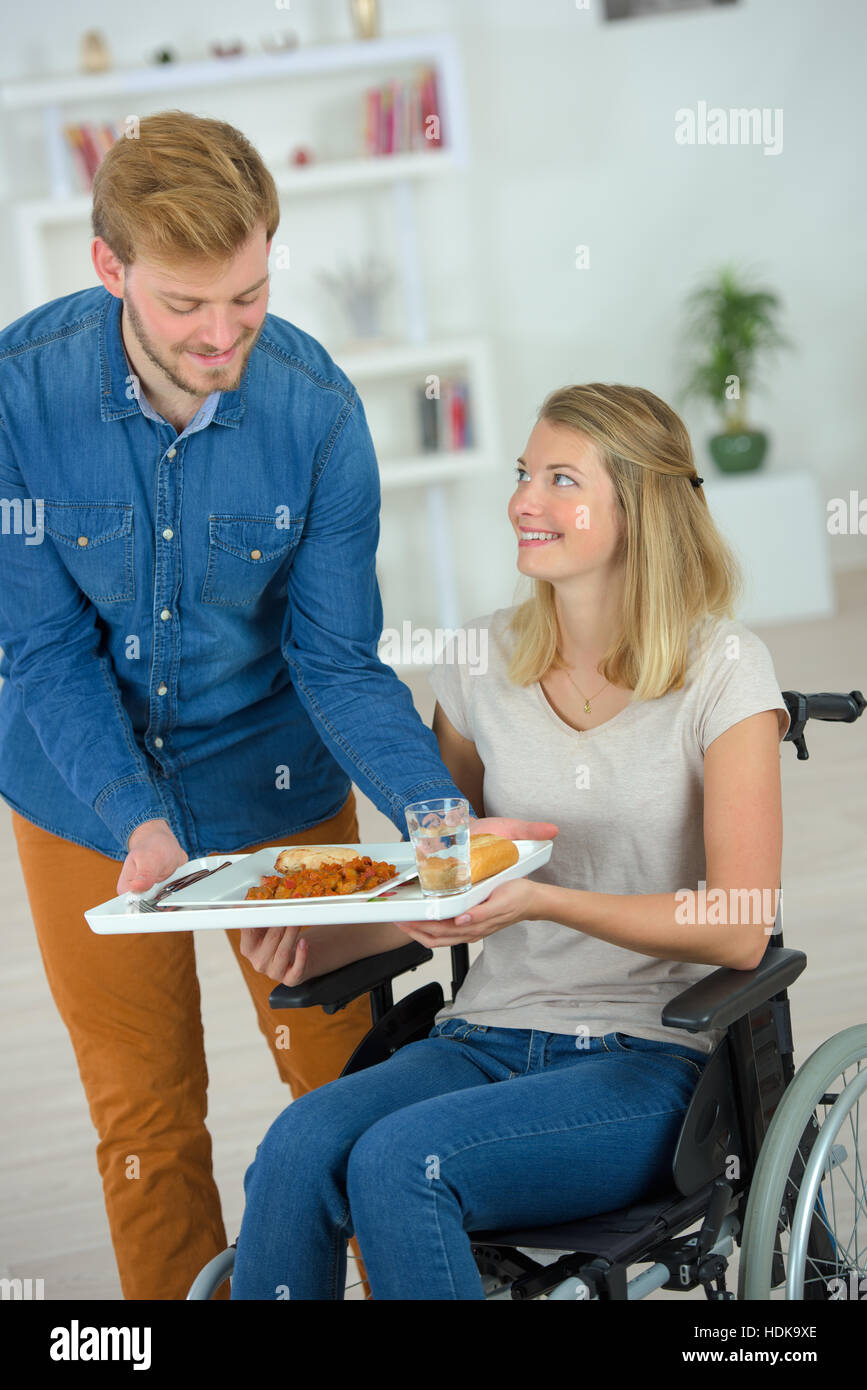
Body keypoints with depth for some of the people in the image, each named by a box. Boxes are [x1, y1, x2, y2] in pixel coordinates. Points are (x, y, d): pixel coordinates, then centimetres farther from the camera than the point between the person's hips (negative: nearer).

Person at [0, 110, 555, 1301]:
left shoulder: (317, 410, -20)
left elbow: (337, 661, -13)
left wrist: (444, 823, -29)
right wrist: (138, 821, -30)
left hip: (274, 789, 0)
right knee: (142, 1114, 13)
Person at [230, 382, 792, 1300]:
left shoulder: (721, 670, -5)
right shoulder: (481, 661, 8)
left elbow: (739, 930, -9)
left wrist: (542, 899, -22)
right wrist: (325, 945, -4)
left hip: (649, 1060, -4)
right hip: (486, 1038, 4)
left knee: (396, 1160, -31)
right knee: (297, 1147, -27)